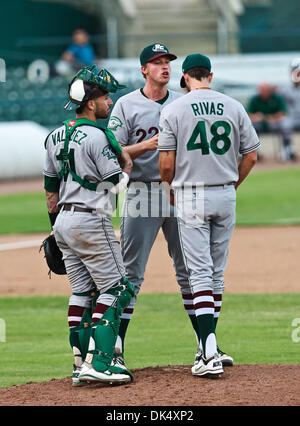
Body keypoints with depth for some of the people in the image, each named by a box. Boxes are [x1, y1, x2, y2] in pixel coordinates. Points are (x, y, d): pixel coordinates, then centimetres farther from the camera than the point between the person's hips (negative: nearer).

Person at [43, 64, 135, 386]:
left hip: (63, 220, 9)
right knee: (115, 288, -3)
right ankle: (98, 363, -12)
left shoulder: (56, 137, 12)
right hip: (90, 221, -9)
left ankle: (81, 365, 10)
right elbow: (115, 184, -13)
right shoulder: (96, 136, -15)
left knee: (82, 291, 12)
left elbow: (50, 187, 17)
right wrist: (127, 168, 7)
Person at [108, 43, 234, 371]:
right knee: (131, 274, -5)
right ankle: (116, 349, -2)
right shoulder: (126, 105, 0)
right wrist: (146, 145, -19)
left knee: (190, 271, 6)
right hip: (142, 195, -3)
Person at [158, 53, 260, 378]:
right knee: (217, 273, 14)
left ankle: (210, 355, -16)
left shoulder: (174, 110, -6)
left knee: (200, 274, -5)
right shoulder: (234, 107, 3)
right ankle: (207, 347, 20)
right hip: (225, 197, 3)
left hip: (191, 197, -3)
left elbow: (166, 163, -8)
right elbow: (250, 156, 4)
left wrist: (170, 191, 11)